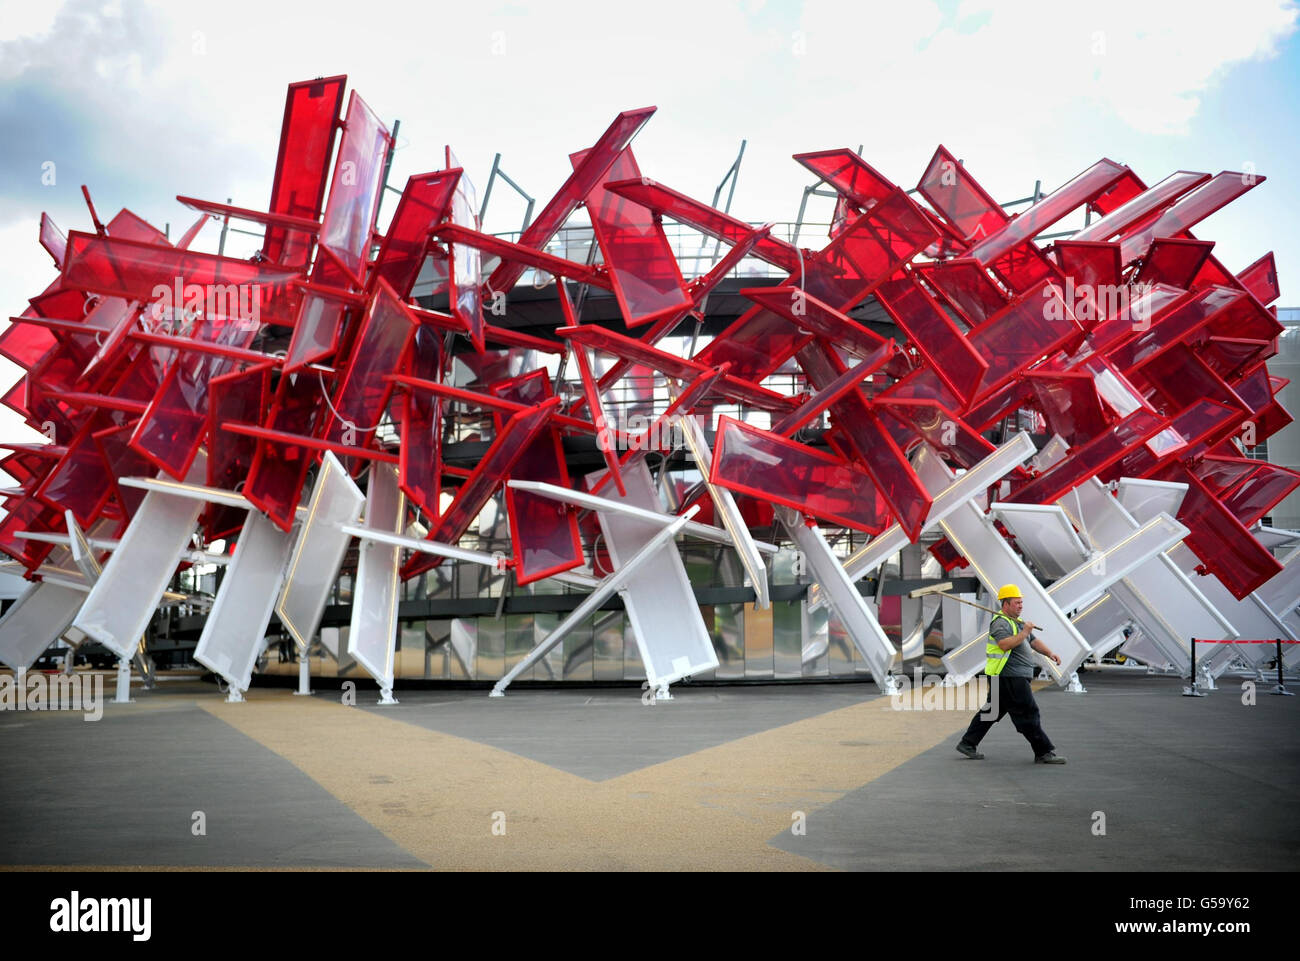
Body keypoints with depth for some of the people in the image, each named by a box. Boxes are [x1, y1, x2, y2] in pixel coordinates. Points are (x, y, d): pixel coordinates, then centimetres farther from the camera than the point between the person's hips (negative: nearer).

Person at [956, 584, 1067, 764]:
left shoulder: (1018, 622, 21)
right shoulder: (1000, 623, -12)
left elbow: (1033, 641, 24)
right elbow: (1005, 644, -28)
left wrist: (1050, 653, 10)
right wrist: (1024, 632, -24)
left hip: (1017, 677, 10)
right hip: (1009, 677, -10)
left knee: (991, 711, 12)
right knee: (1028, 713, -5)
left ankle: (968, 743, 17)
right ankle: (1044, 752, 1)